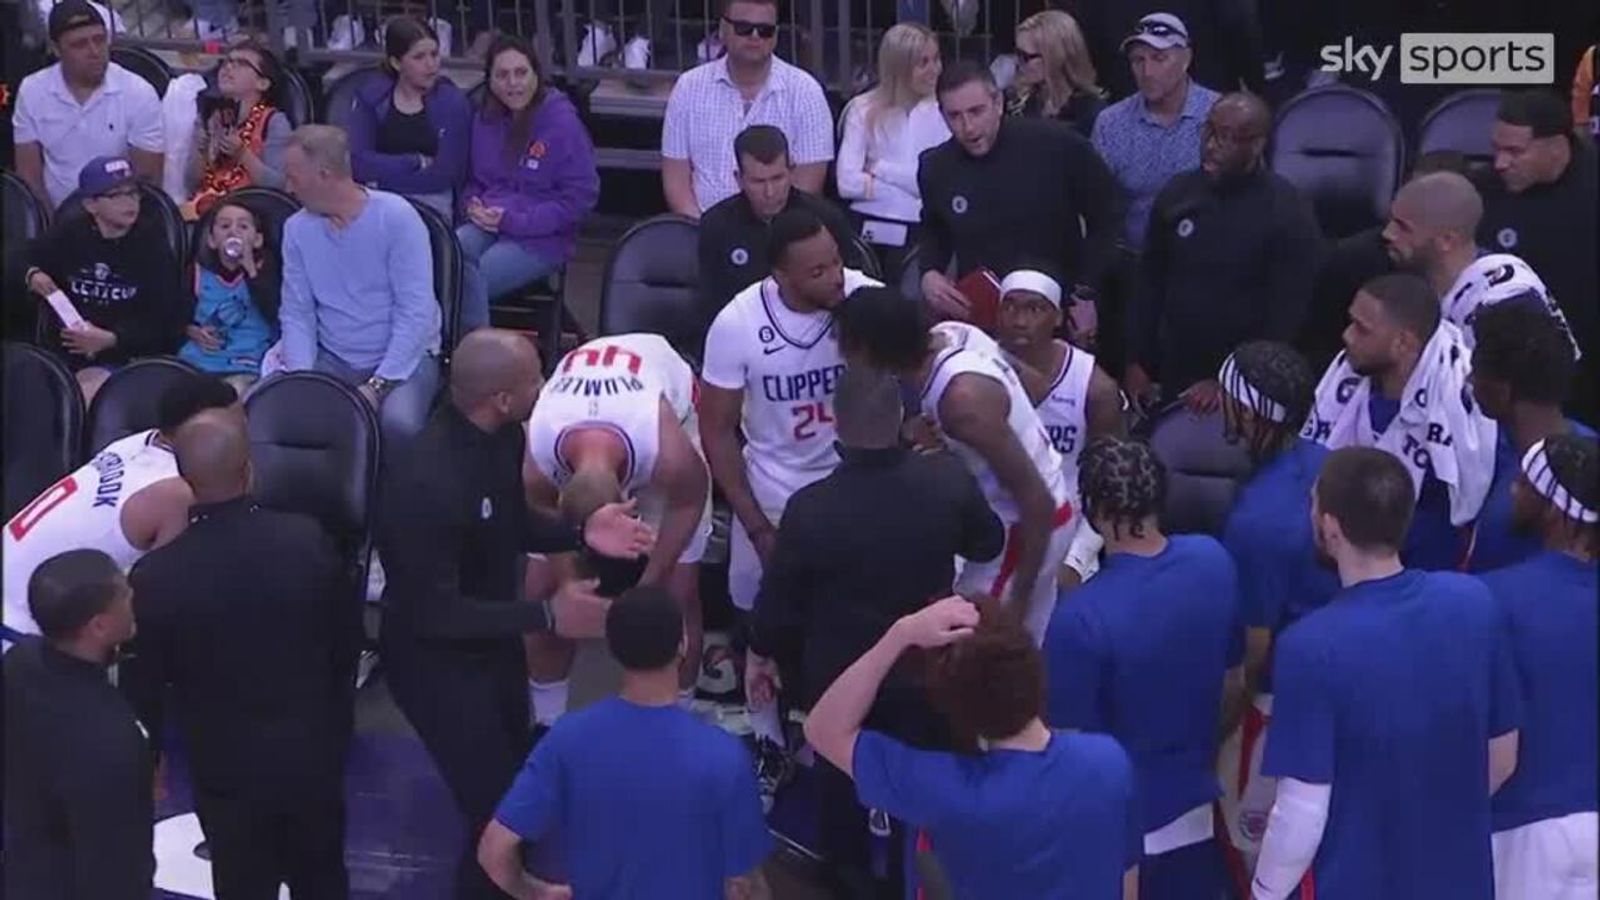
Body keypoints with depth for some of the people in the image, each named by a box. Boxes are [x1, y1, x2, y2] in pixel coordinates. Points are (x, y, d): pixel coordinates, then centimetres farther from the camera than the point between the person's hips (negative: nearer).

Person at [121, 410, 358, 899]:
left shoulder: (156, 575, -22)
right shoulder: (309, 540, -17)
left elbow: (142, 688, -10)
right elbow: (347, 640, -2)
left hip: (227, 767, -2)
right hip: (313, 752, 2)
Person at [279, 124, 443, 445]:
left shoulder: (396, 217, -12)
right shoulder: (297, 229, 4)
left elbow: (416, 313, -16)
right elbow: (296, 314, 4)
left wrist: (377, 386, -23)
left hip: (401, 357, -4)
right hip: (332, 359, 4)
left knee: (398, 422, -35)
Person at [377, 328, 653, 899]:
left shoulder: (501, 435, -9)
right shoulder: (429, 481, -35)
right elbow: (432, 612, -30)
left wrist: (580, 535, -7)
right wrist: (546, 616, -30)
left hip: (493, 642, 8)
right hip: (437, 661, -8)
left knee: (514, 778, 24)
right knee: (497, 810, -2)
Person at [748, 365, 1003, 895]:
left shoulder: (810, 507, -27)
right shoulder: (947, 480, -22)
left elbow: (779, 594, -12)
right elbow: (989, 544, -2)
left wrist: (759, 654, 6)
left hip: (839, 673, -1)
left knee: (839, 768, 26)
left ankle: (848, 870, 47)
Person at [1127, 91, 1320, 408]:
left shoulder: (1288, 212, -10)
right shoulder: (1177, 193, 4)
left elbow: (1287, 312, -12)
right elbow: (1150, 281, 12)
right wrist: (1137, 362, 7)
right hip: (1172, 378, 4)